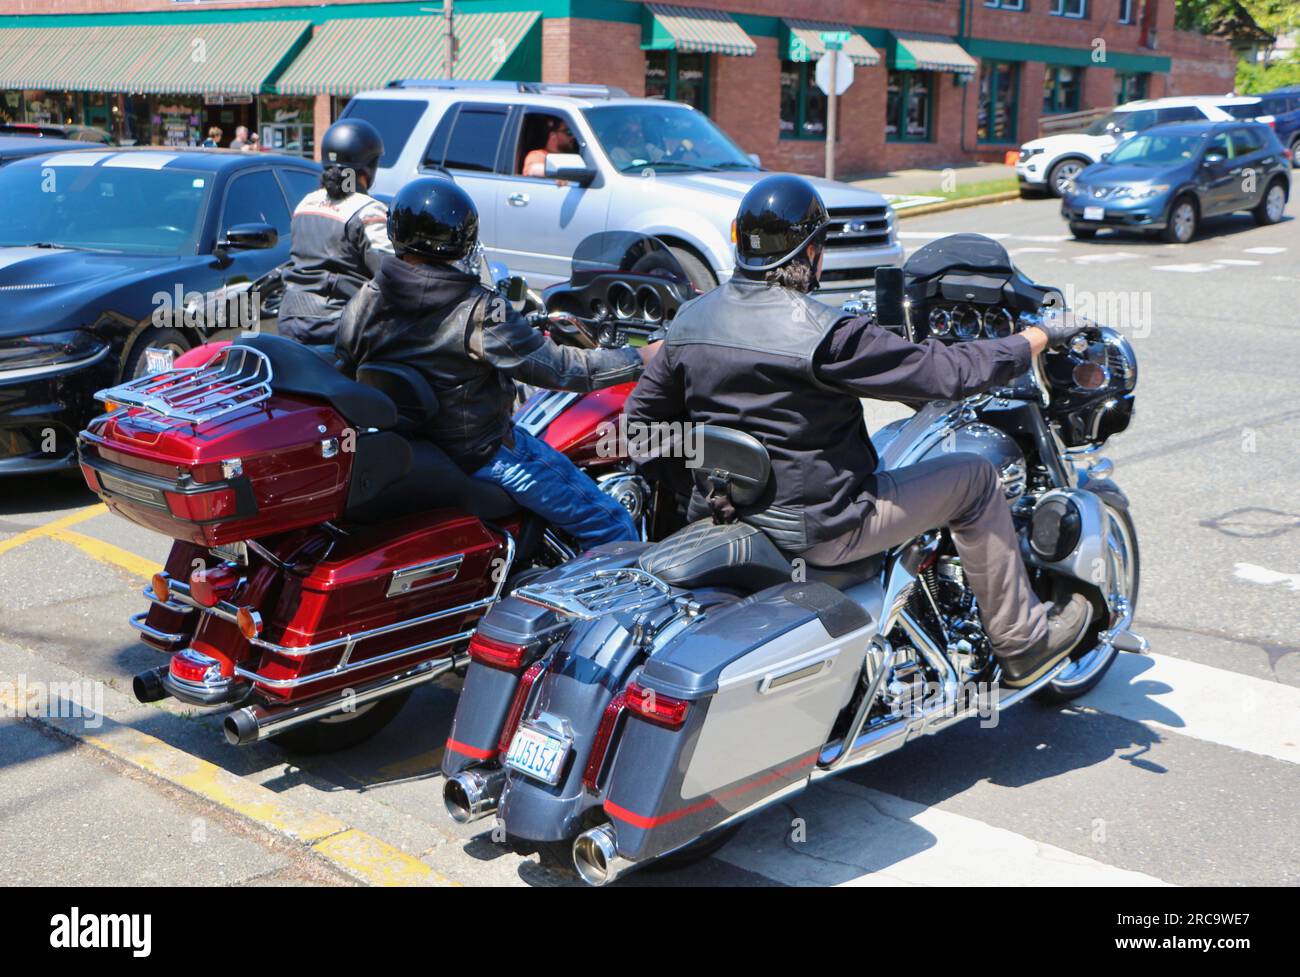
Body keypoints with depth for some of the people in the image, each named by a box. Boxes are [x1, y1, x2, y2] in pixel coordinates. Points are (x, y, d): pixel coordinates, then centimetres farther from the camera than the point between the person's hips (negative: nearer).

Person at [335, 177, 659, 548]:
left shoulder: (366, 301, -6)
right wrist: (642, 358, -13)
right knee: (612, 527, -1)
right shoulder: (480, 312, -24)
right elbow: (558, 367, -22)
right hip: (480, 454, -8)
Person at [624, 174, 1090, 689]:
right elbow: (950, 372, -18)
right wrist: (1037, 337, -3)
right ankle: (1023, 643, 19)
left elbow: (642, 417, 7)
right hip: (818, 527, -8)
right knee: (974, 477, 6)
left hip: (724, 513, 8)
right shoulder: (825, 334, -22)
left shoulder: (690, 319, -1)